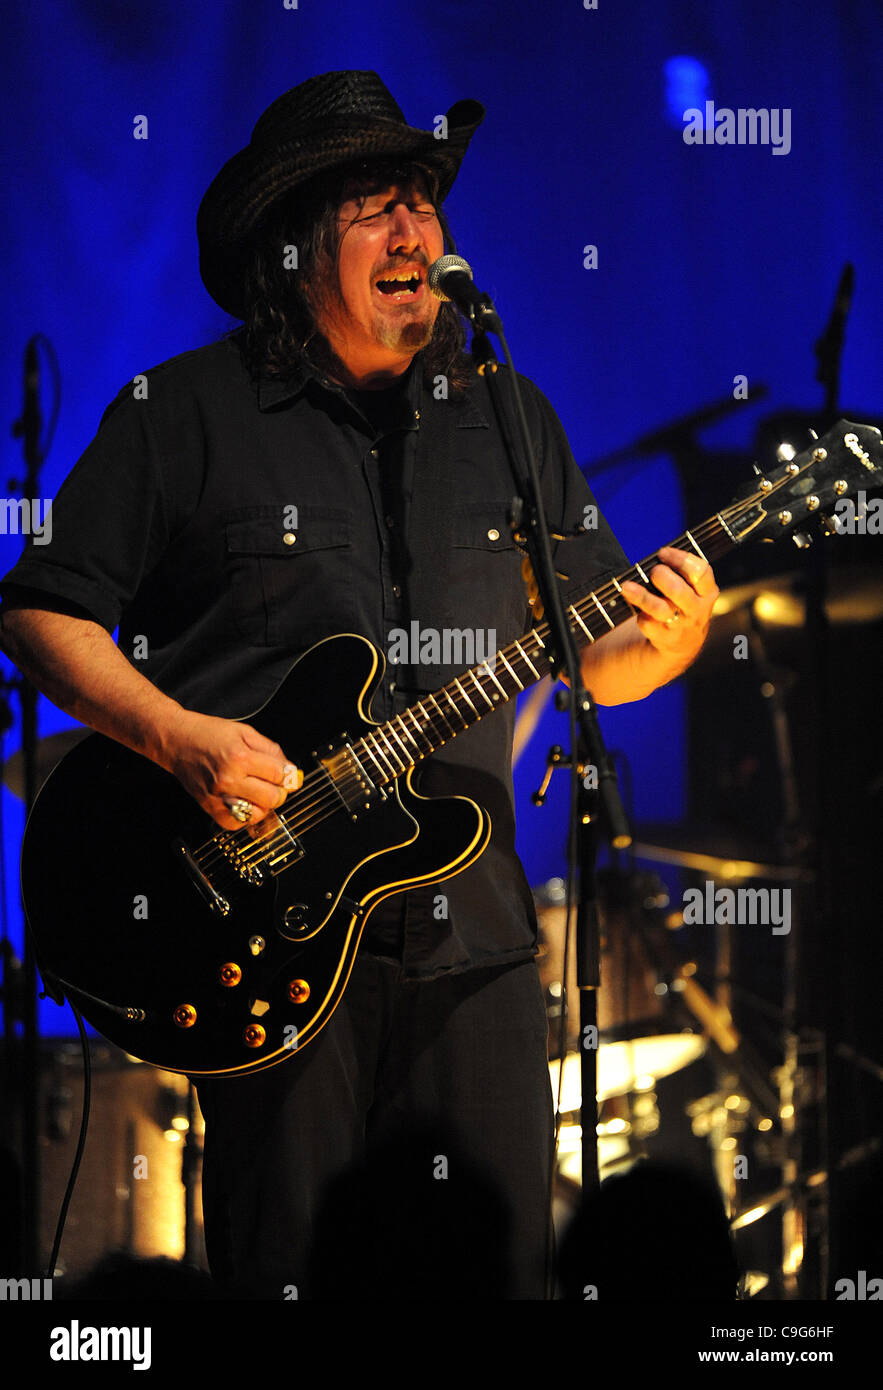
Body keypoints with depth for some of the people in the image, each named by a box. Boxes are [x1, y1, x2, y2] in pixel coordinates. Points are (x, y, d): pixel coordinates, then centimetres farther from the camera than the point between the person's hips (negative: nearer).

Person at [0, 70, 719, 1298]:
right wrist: (176, 736, -14)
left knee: (503, 1267, 3)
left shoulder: (510, 420, 14)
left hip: (472, 927, 4)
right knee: (287, 1279, -2)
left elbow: (595, 659, 17)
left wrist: (666, 639, -5)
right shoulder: (184, 412, 0)